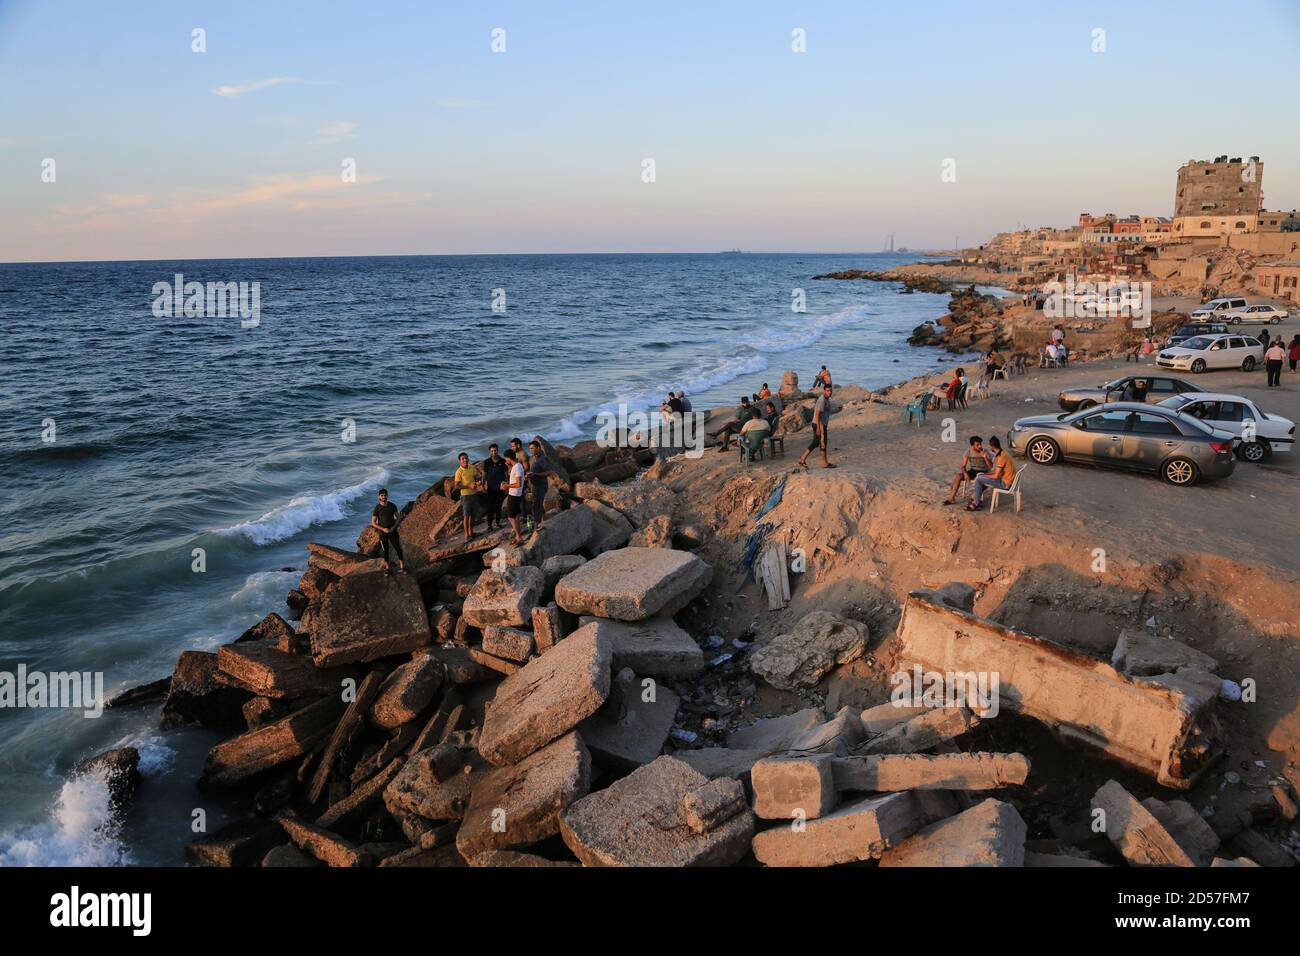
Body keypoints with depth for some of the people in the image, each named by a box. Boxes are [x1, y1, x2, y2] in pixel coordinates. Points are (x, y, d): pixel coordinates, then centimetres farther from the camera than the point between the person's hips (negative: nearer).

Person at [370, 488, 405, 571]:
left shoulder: (392, 506, -1)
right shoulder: (377, 508, -7)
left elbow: (397, 517, 7)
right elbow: (373, 523, -6)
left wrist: (394, 526, -10)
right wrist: (383, 529, -17)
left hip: (393, 531, 1)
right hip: (382, 533, -1)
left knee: (398, 548, -2)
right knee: (385, 551, 8)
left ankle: (402, 566, 4)